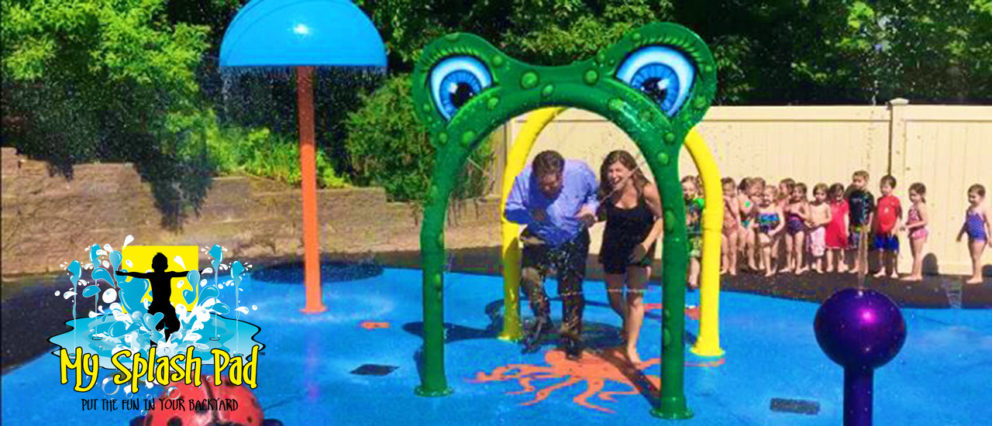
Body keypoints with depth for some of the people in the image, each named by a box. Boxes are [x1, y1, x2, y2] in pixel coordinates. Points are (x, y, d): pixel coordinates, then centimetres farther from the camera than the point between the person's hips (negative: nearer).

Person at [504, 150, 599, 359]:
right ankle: (542, 319, 7)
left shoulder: (580, 172, -20)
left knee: (572, 290, 0)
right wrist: (530, 215, -34)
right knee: (528, 275, -19)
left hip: (573, 242, 0)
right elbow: (510, 210, -14)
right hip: (539, 240, 1)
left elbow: (598, 194, -1)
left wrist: (591, 208, -23)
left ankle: (571, 336, 19)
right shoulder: (525, 179, -21)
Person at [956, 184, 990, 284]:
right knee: (973, 257, 12)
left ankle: (977, 277, 1)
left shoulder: (982, 209, -12)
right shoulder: (969, 210, 8)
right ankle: (976, 276, 18)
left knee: (976, 257, -5)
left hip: (980, 237, -8)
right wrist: (961, 234, 22)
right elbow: (966, 223, 19)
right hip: (971, 236, 8)